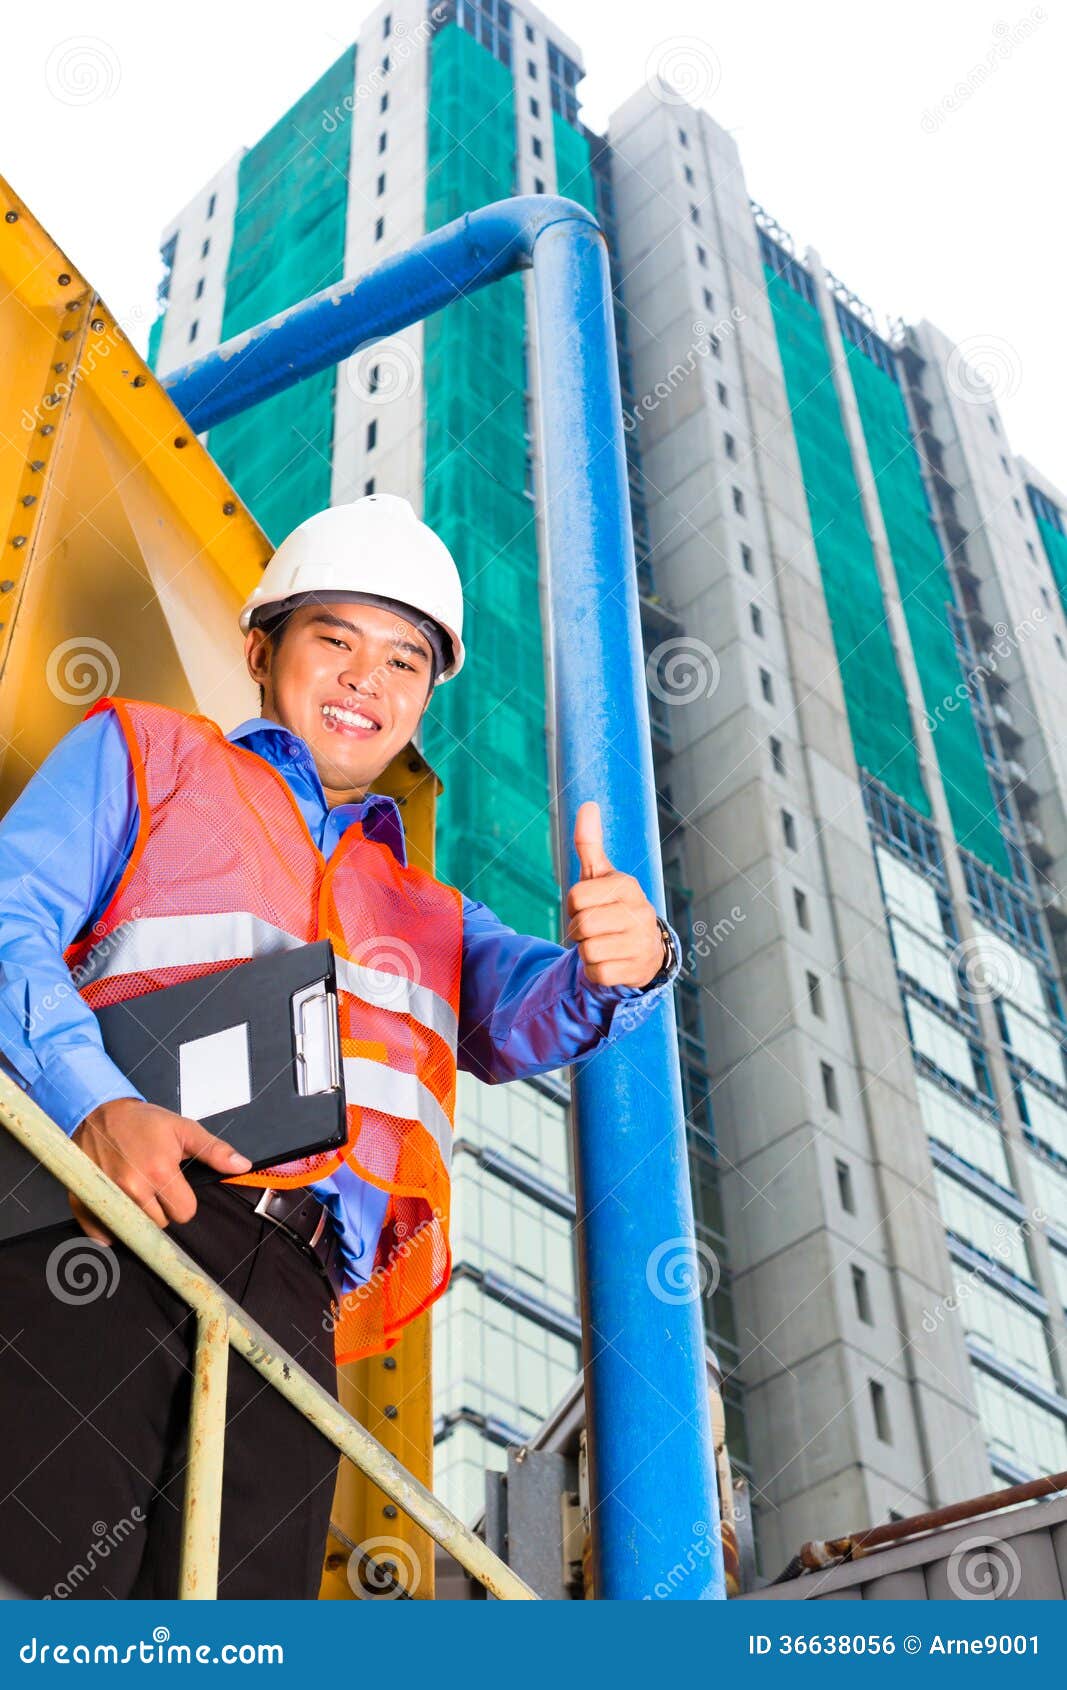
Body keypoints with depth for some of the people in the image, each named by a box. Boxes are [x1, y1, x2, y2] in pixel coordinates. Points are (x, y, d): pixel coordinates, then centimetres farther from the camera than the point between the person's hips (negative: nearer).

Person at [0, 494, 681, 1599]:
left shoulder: (429, 914, 34)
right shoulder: (143, 754, 22)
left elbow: (523, 1016, 13)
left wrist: (616, 967, -13)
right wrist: (95, 1103, -15)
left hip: (293, 1295, 4)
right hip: (97, 1221, -4)